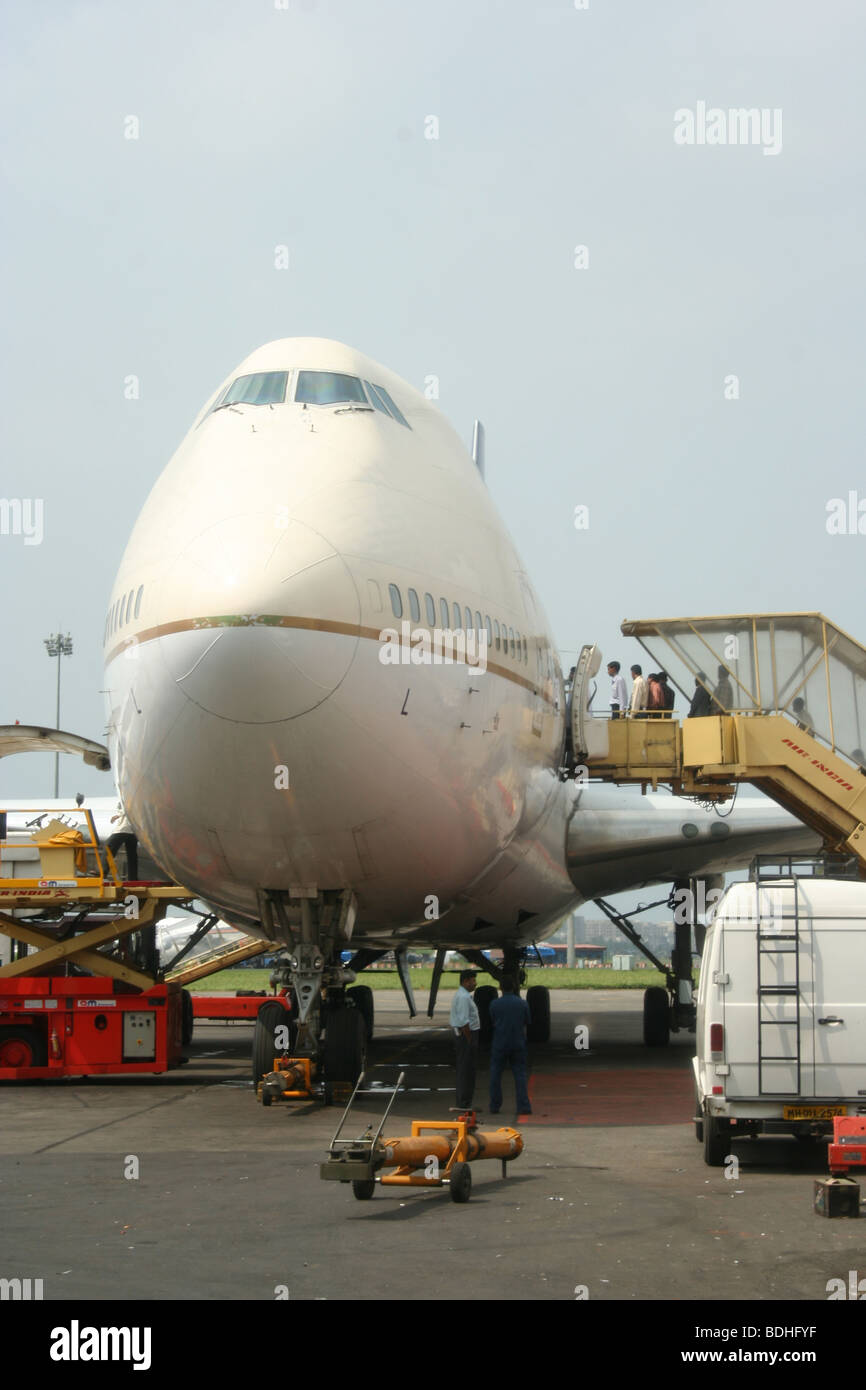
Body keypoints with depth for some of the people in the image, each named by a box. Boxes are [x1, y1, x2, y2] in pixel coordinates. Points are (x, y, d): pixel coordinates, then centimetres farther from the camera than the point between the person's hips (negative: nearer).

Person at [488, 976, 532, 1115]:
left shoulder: (494, 1004, -8)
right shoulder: (523, 1004, -4)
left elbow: (492, 1022, 3)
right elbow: (526, 1023, 5)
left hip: (500, 1044, -1)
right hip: (518, 1044, 1)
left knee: (495, 1074, 10)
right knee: (520, 1074, 5)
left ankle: (495, 1106, 12)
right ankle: (524, 1106, -3)